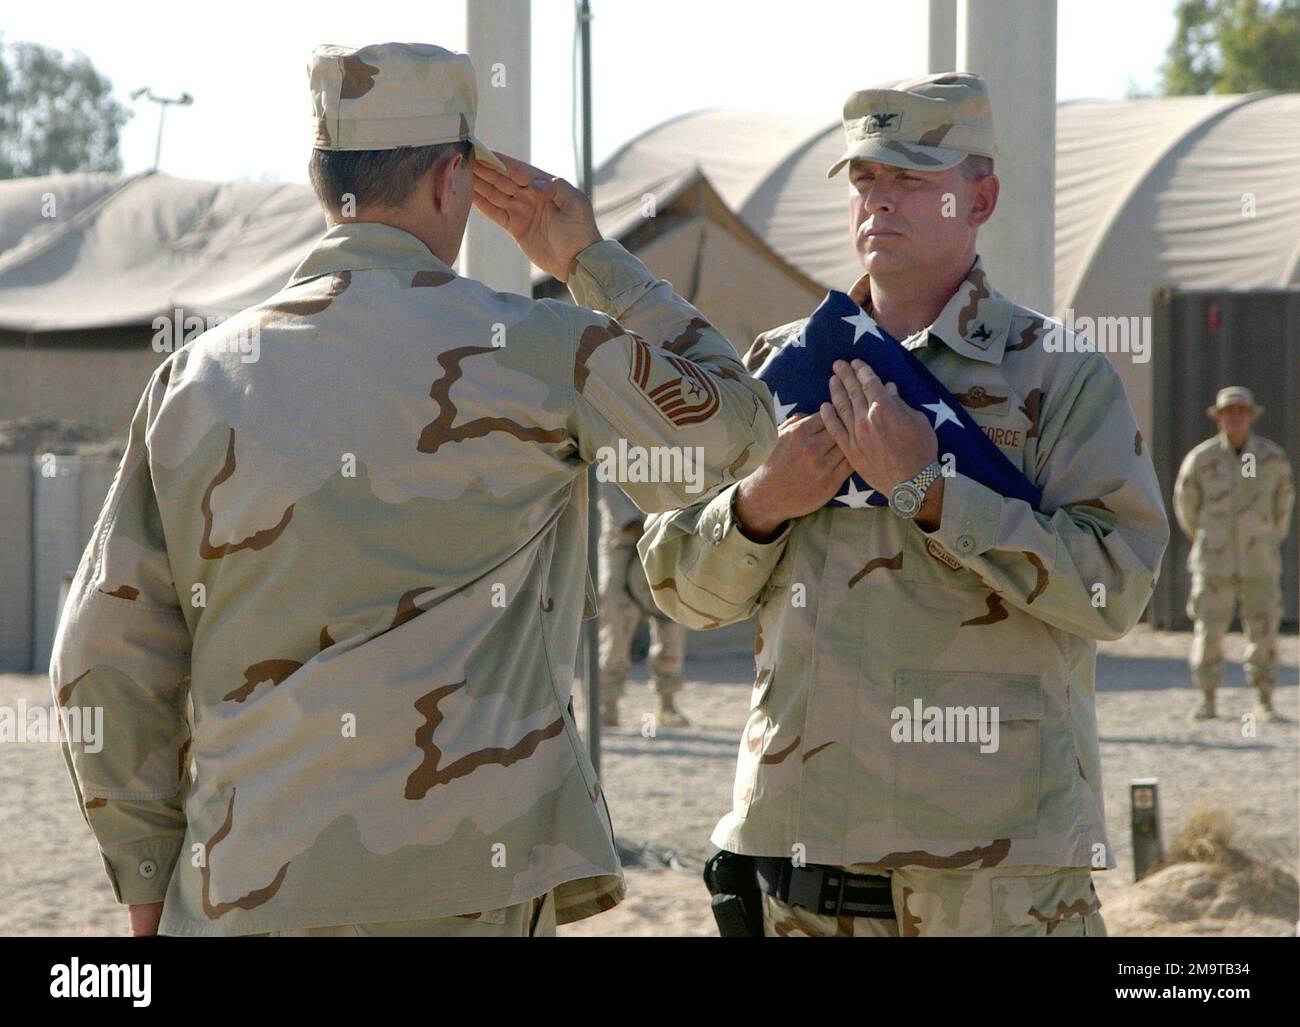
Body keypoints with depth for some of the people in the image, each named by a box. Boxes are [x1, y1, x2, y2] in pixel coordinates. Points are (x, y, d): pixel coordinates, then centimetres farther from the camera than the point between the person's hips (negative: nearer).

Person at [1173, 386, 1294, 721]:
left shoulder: (1272, 458, -5)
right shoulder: (1201, 459, -8)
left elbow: (1284, 497, 14)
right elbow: (1185, 502, 9)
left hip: (1259, 563, 1)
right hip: (1214, 562, -1)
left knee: (1263, 629, -1)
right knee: (1209, 629, -3)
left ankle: (1264, 700, 9)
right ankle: (1207, 700, 8)